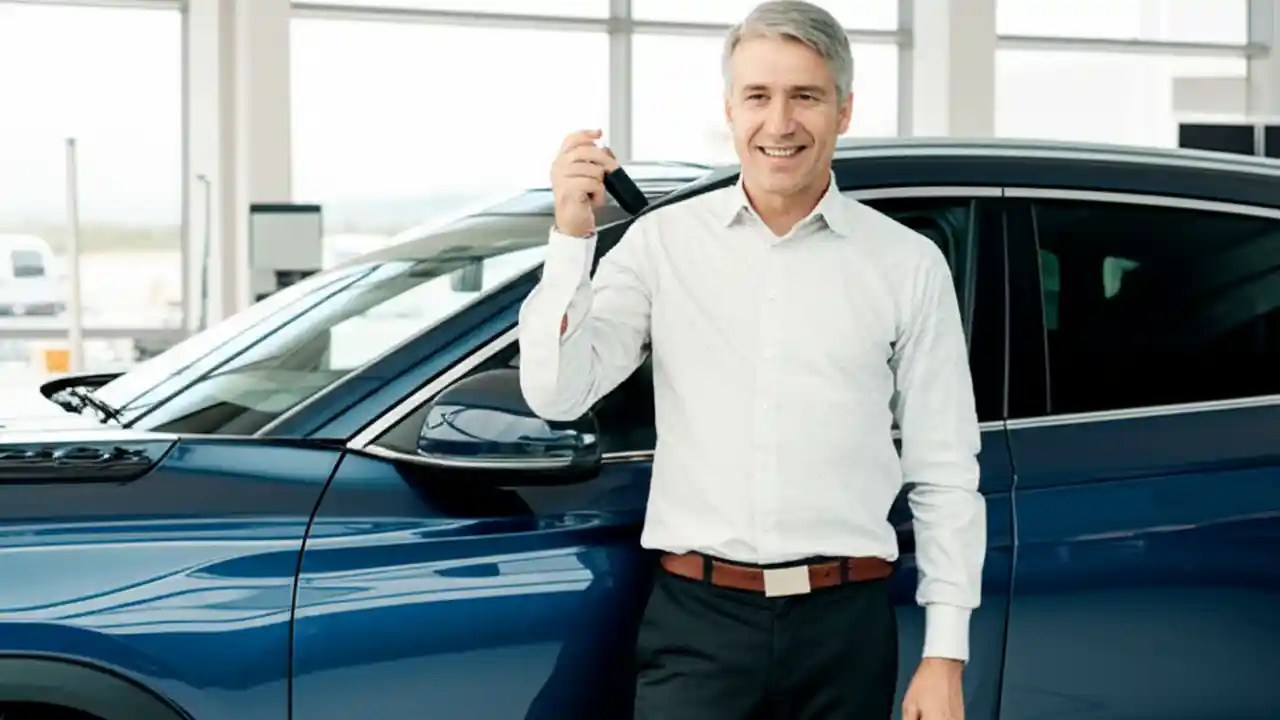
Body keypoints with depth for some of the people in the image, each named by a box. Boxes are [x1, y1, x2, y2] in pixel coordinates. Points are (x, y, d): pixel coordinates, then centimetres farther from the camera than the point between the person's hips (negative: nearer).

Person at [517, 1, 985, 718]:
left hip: (846, 628, 1)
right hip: (697, 619, 0)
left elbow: (944, 475, 4)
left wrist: (946, 654, 0)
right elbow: (557, 395, -2)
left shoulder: (907, 264, 4)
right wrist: (572, 236, -14)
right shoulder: (663, 242, 4)